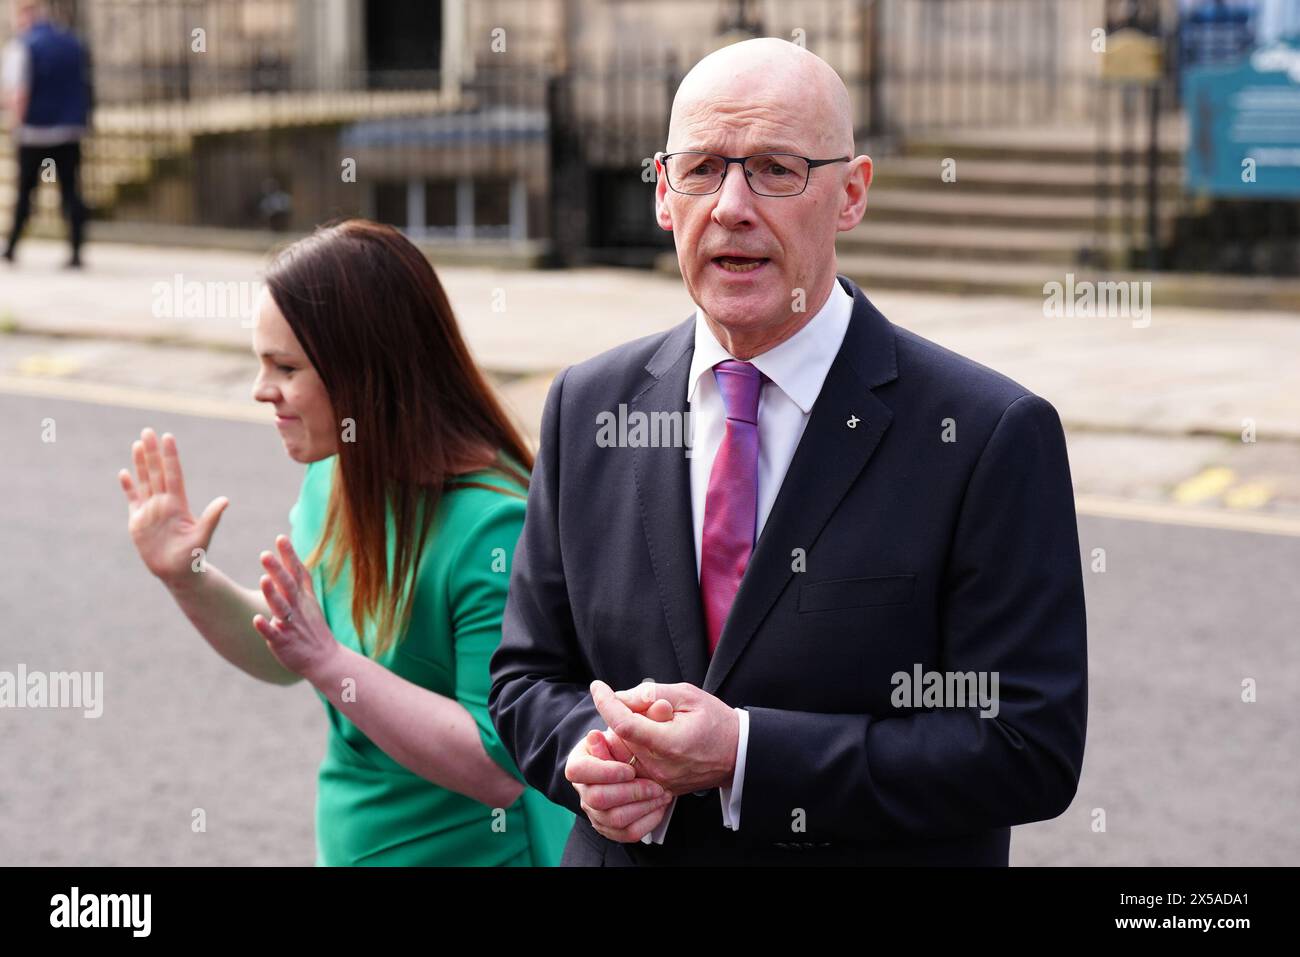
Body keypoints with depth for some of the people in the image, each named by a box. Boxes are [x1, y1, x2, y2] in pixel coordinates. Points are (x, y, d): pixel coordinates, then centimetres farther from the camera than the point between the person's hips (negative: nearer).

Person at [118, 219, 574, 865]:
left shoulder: (495, 527, -25)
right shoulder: (335, 479, -1)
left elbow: (500, 769, -28)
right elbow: (286, 661, 12)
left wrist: (327, 661, -31)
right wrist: (188, 580, -3)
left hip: (470, 850, -7)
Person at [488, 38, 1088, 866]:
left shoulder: (991, 435, -16)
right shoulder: (588, 407, -2)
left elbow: (1030, 747, -19)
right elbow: (530, 674, 4)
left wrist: (747, 753, -24)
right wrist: (589, 752, -18)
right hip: (625, 851, 3)